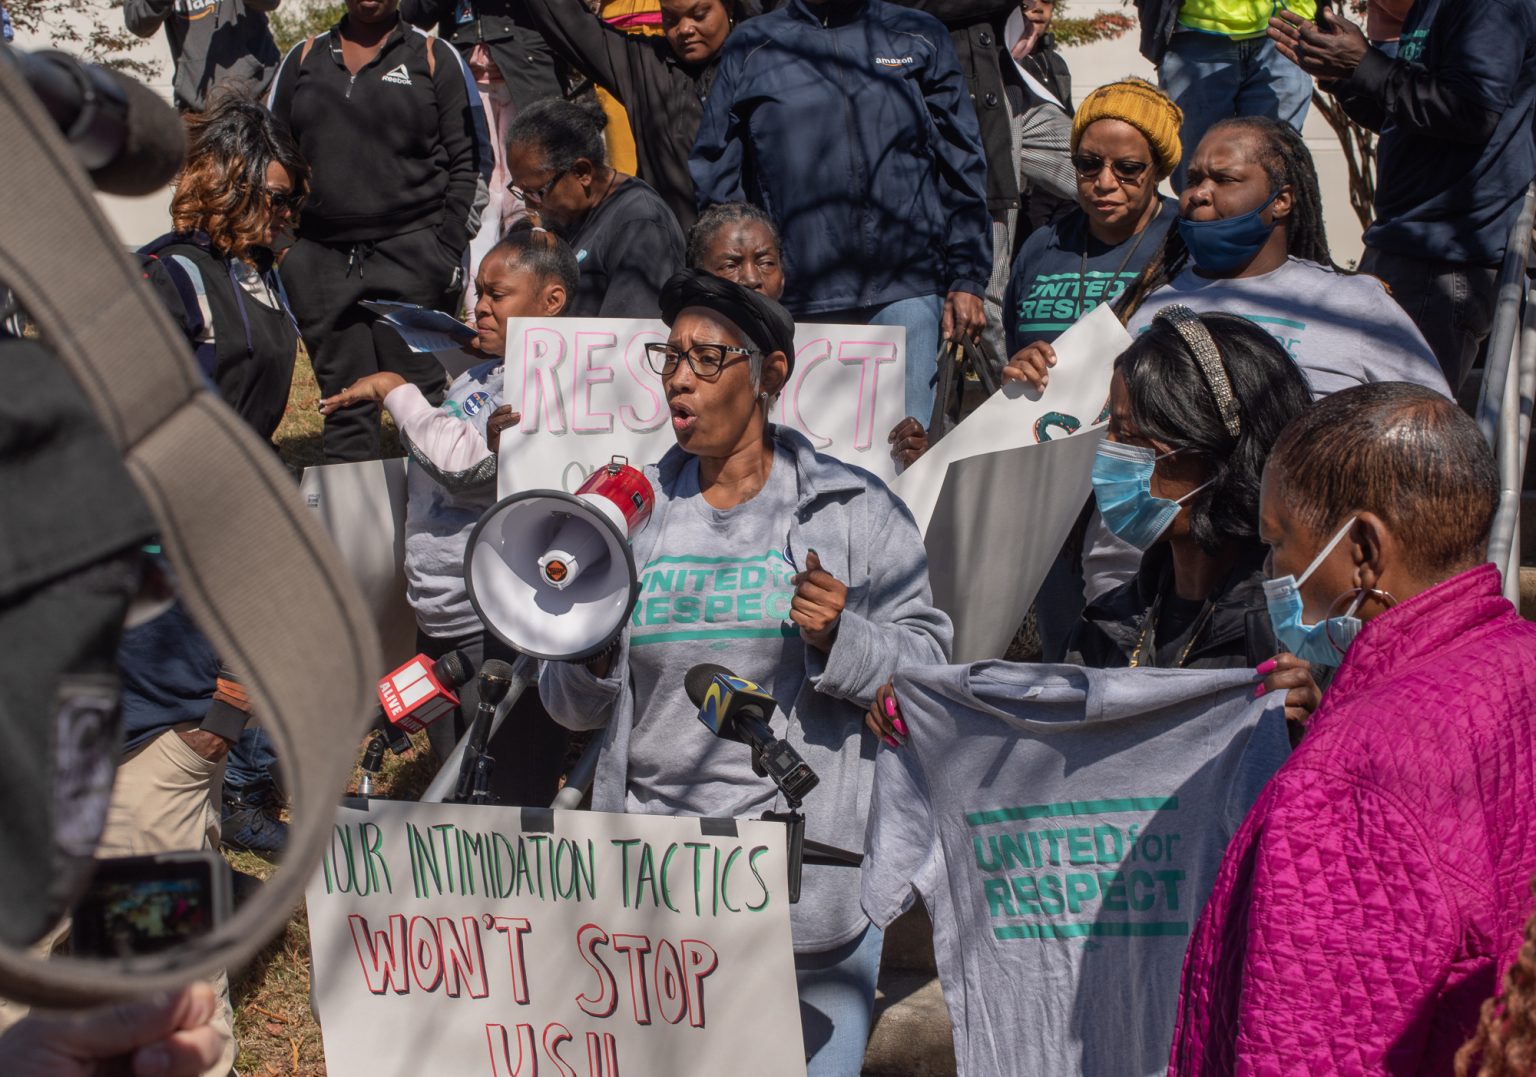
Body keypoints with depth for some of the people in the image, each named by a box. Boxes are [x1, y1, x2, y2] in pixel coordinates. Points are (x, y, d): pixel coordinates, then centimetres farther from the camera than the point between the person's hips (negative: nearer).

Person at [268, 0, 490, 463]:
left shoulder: (435, 57, 7)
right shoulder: (303, 59, 16)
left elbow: (470, 163, 4)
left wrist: (450, 251, -6)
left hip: (412, 253, -3)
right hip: (321, 259, 3)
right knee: (344, 404, 4)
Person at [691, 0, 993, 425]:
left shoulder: (920, 38, 13)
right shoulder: (751, 45, 12)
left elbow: (962, 167, 12)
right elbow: (715, 180, 11)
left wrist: (967, 278, 3)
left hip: (904, 293, 0)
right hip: (790, 303, 1)